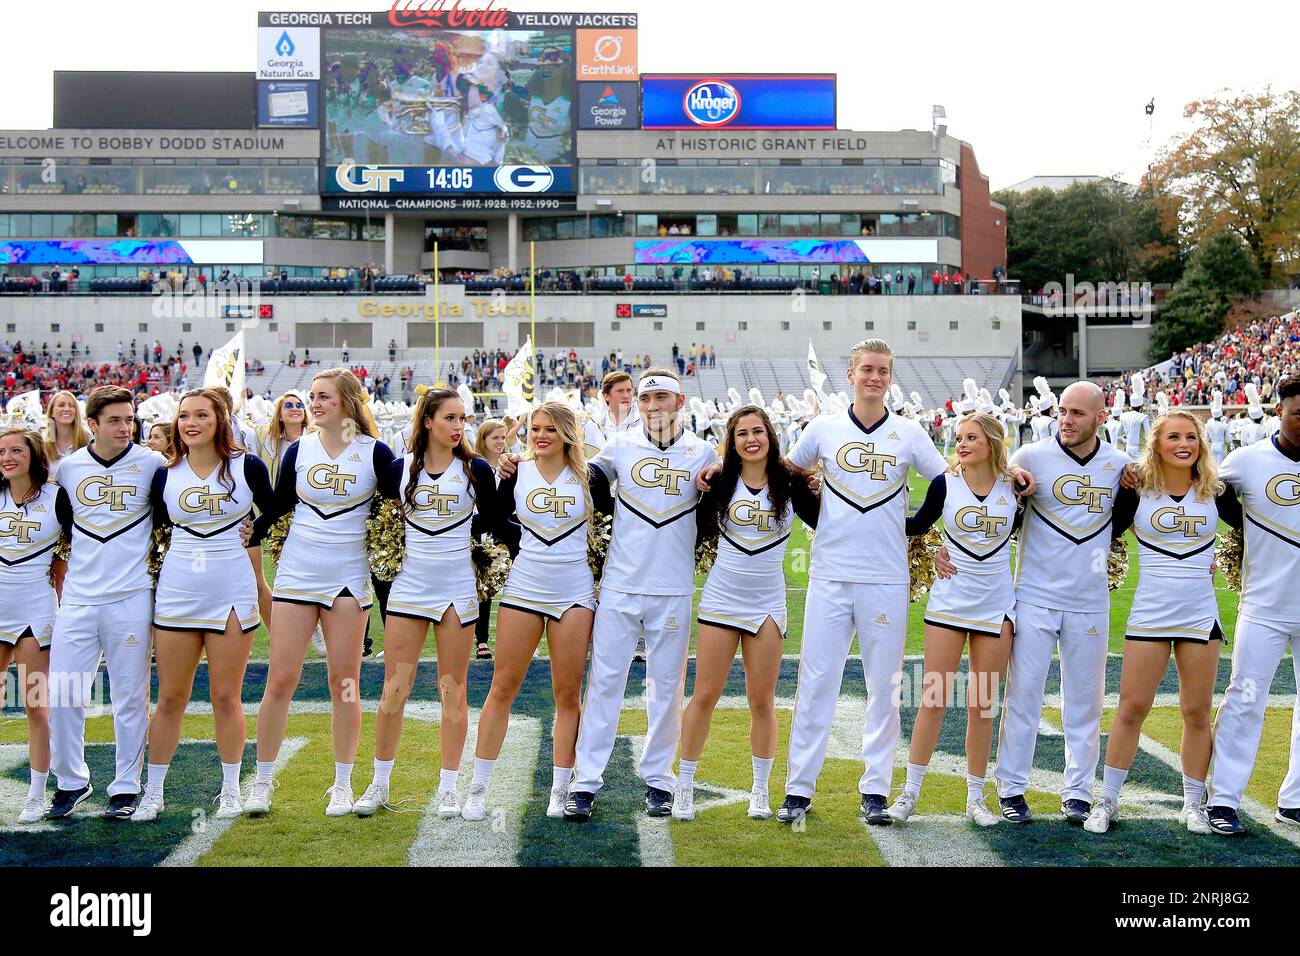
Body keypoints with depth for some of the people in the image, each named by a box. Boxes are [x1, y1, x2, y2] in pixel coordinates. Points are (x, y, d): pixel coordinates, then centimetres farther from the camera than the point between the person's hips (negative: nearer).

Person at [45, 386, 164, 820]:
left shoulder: (151, 464, -1)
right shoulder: (68, 467, 7)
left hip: (131, 597, -2)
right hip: (77, 599, 3)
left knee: (130, 696, 2)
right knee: (62, 693, 1)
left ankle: (126, 787, 14)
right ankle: (71, 781, 18)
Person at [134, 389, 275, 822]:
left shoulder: (246, 466, -2)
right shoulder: (165, 475, 5)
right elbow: (153, 529, 14)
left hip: (231, 593, -2)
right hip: (176, 593, 2)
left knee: (226, 697, 4)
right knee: (170, 698, 6)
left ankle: (230, 791, 16)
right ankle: (153, 793, 16)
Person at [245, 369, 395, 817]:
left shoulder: (375, 452, -3)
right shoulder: (298, 450, 4)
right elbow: (276, 509, 10)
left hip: (348, 578, -2)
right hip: (296, 574, 2)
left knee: (344, 682, 3)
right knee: (280, 680, 0)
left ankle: (343, 785, 15)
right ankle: (262, 780, 13)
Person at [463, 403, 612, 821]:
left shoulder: (590, 477, 0)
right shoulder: (516, 473, 3)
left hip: (574, 593, -1)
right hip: (523, 588, 1)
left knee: (568, 693, 2)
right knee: (503, 687, 1)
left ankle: (560, 791, 11)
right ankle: (478, 789, 9)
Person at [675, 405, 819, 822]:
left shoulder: (789, 483, 0)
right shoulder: (721, 482, 0)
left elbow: (823, 523, 5)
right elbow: (699, 531, 3)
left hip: (767, 604, 0)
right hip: (720, 600, 0)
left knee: (762, 699, 6)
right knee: (705, 695, 2)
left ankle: (760, 791, 19)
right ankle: (684, 786, 13)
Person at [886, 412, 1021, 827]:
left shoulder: (1013, 487, -2)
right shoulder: (945, 484, -4)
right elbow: (919, 524, 9)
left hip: (996, 606, 1)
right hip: (949, 601, -1)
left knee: (982, 705, 6)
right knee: (933, 699, -1)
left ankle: (975, 798, 17)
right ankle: (910, 793, 8)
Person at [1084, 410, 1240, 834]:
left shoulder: (1215, 491, 3)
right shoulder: (1137, 489, -2)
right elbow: (1105, 535, 3)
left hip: (1201, 615, 2)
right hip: (1149, 613, -1)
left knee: (1197, 712, 7)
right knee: (1132, 708, -1)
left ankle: (1193, 805, 20)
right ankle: (1107, 801, 11)